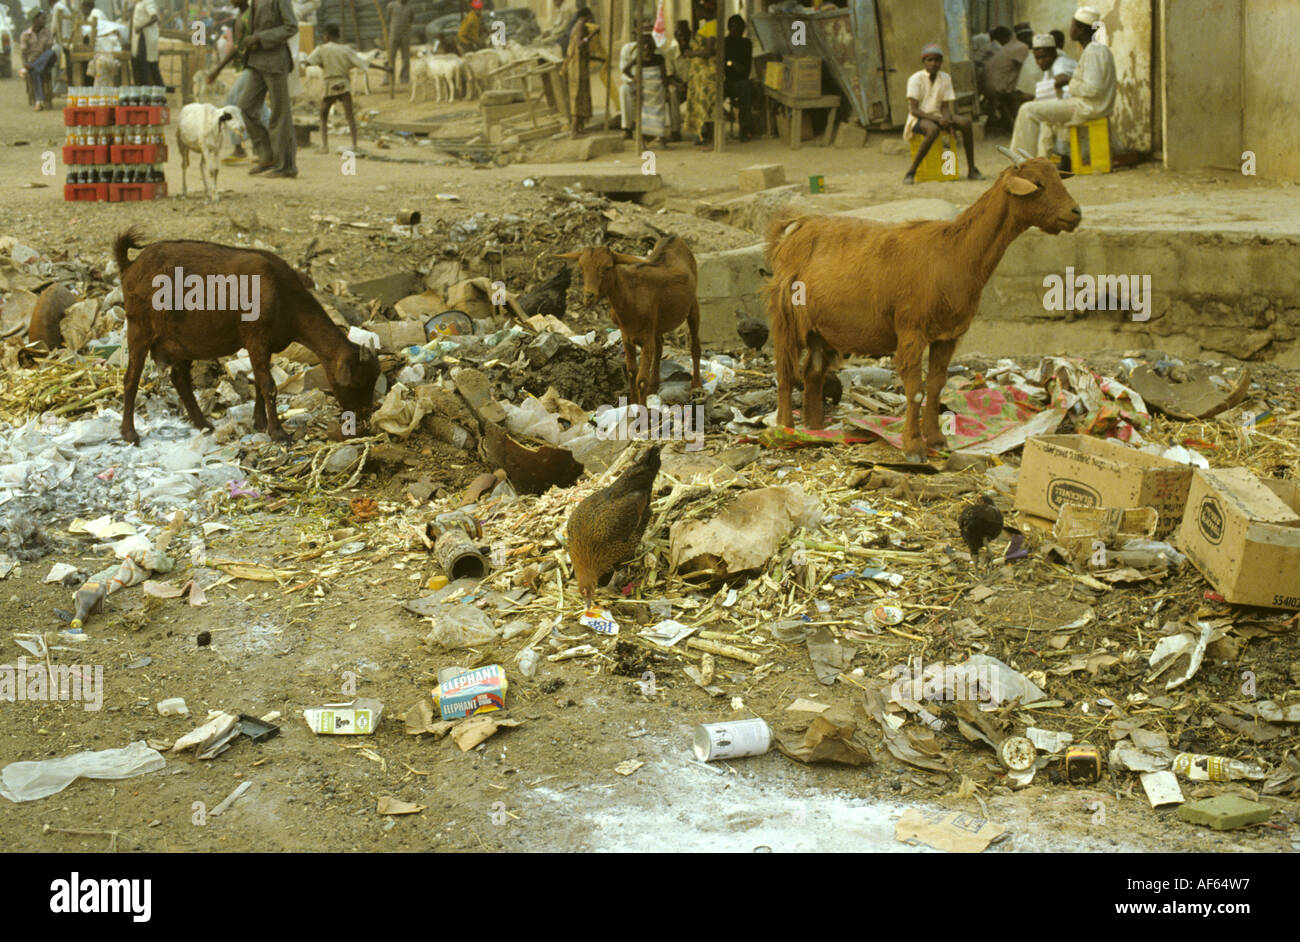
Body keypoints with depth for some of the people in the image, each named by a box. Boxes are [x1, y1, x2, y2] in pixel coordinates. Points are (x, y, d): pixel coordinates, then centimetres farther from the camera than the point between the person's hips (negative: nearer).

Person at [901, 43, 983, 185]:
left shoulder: (945, 78, 6)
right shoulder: (915, 79, -9)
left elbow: (945, 106, 5)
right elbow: (913, 109, -14)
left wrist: (946, 119, -20)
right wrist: (937, 119, -25)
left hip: (937, 116, 5)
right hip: (919, 119, -5)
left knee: (965, 122, -21)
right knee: (933, 129, -40)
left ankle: (972, 170, -19)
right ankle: (911, 172, -33)